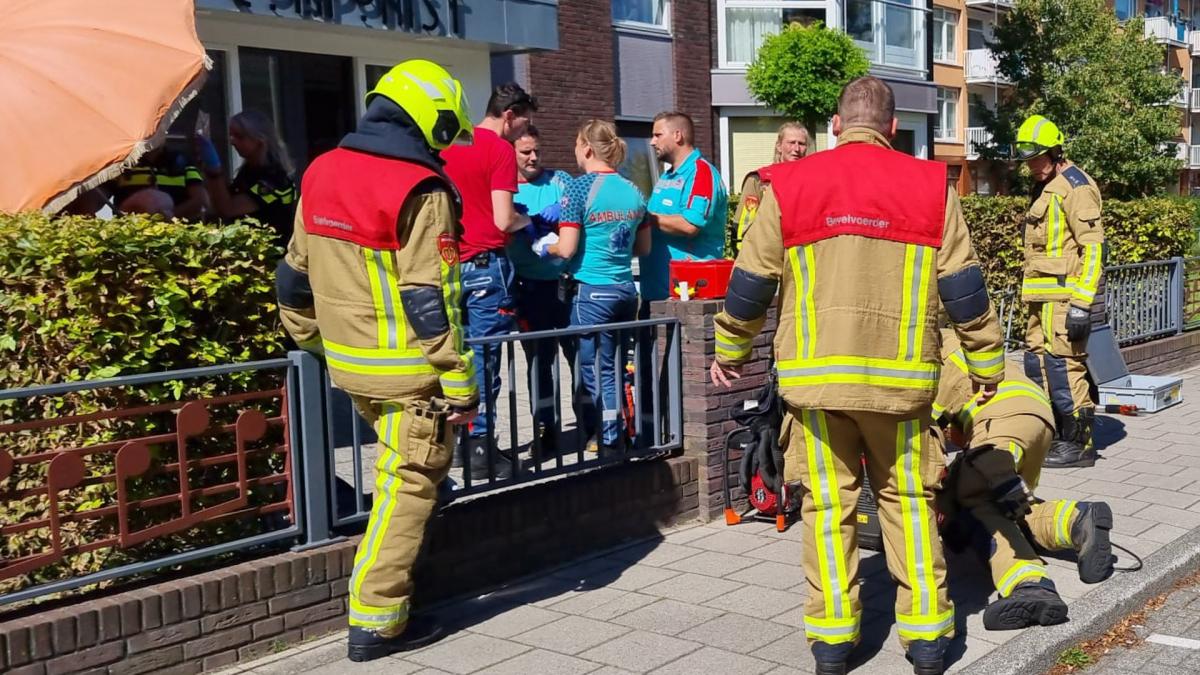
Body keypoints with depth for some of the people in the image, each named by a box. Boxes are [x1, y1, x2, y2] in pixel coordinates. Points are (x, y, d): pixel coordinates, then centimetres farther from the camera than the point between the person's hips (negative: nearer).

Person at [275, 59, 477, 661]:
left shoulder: (322, 174, 7)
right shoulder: (421, 192, -17)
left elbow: (295, 274, 13)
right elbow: (432, 303, -20)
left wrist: (311, 339, 26)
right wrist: (459, 385, -15)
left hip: (347, 362, 8)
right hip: (405, 371, -8)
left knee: (397, 464, 28)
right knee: (409, 483, 2)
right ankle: (376, 622, 7)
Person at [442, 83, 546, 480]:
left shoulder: (447, 147, 12)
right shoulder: (501, 150, -9)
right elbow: (503, 221, -15)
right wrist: (532, 219, 6)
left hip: (451, 264, 7)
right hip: (485, 265, -7)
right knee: (485, 362, -1)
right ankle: (479, 451, 2)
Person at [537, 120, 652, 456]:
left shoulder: (580, 188, -10)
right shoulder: (633, 191, 8)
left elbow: (566, 249, -13)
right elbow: (643, 248, 14)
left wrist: (544, 246, 6)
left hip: (592, 291, -6)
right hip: (625, 290, 6)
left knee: (596, 371, 1)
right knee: (615, 369, 12)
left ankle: (608, 444, 3)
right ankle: (614, 440, 17)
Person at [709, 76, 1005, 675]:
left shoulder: (789, 187, 2)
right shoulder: (930, 187, 3)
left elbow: (750, 284, 6)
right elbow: (965, 289, 4)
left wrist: (730, 351, 21)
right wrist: (987, 363, 15)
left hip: (813, 375, 0)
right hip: (901, 376, 1)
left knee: (827, 503, 9)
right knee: (908, 499, 13)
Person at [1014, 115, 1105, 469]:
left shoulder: (1075, 186, -10)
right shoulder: (1045, 187, 20)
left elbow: (1093, 247, -17)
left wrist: (1082, 303, -21)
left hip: (1065, 296, -10)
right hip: (1042, 297, 10)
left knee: (1063, 365, -10)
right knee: (1038, 364, 12)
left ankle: (1079, 443, -3)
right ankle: (1052, 436, 21)